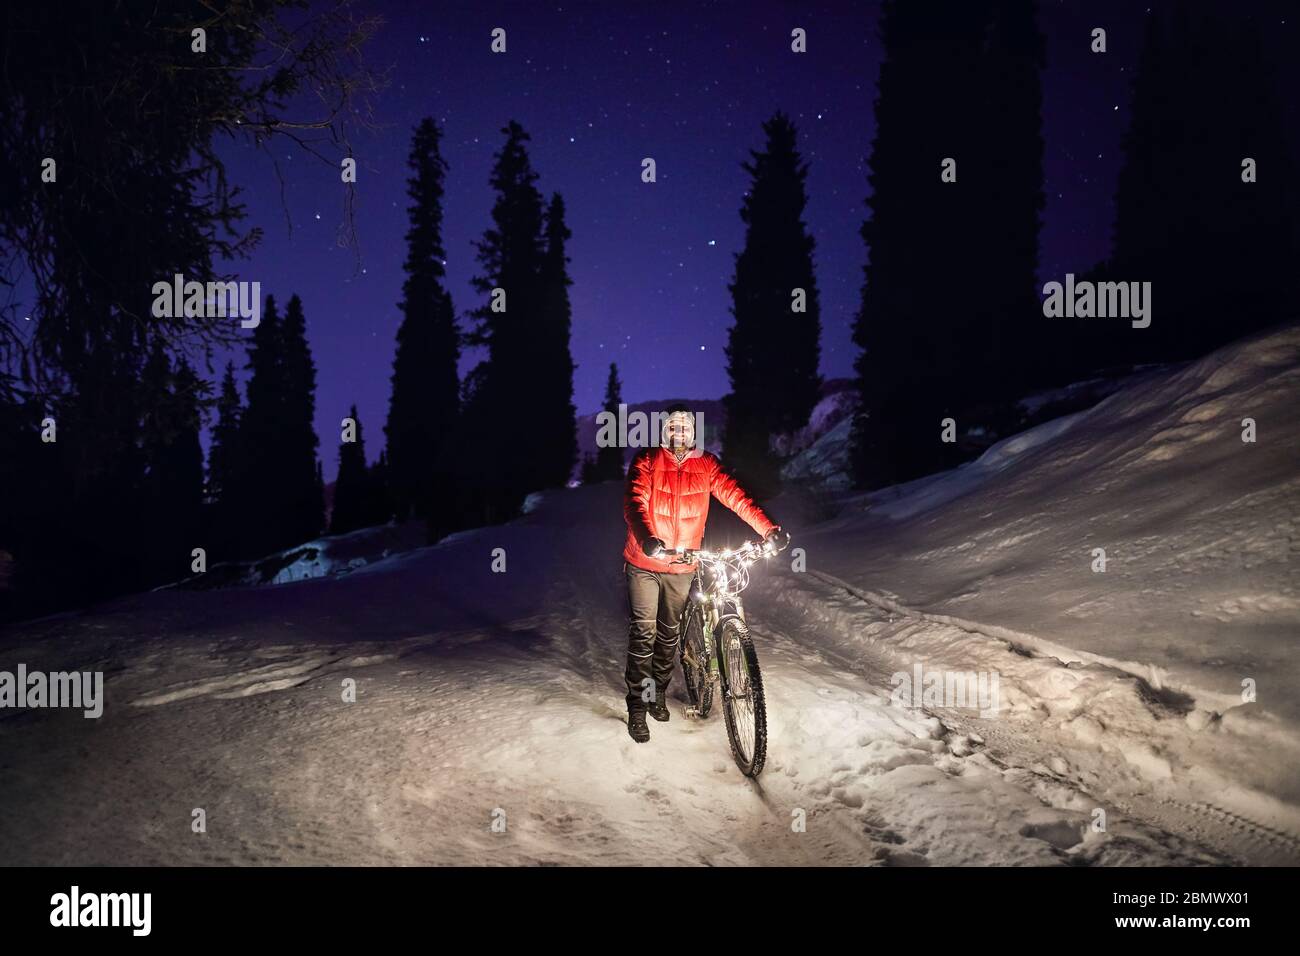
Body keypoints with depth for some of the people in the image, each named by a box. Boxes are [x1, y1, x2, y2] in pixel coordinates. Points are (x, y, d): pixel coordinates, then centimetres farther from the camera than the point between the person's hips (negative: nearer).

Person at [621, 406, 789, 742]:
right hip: (645, 563, -3)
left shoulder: (706, 465, 0)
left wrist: (768, 529, -23)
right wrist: (647, 539, -41)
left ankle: (658, 693, 33)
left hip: (682, 566, 3)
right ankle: (637, 707, 4)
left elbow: (735, 496, -10)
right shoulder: (647, 460, -8)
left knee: (669, 633, 15)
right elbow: (634, 502, -21)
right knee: (643, 632, -4)